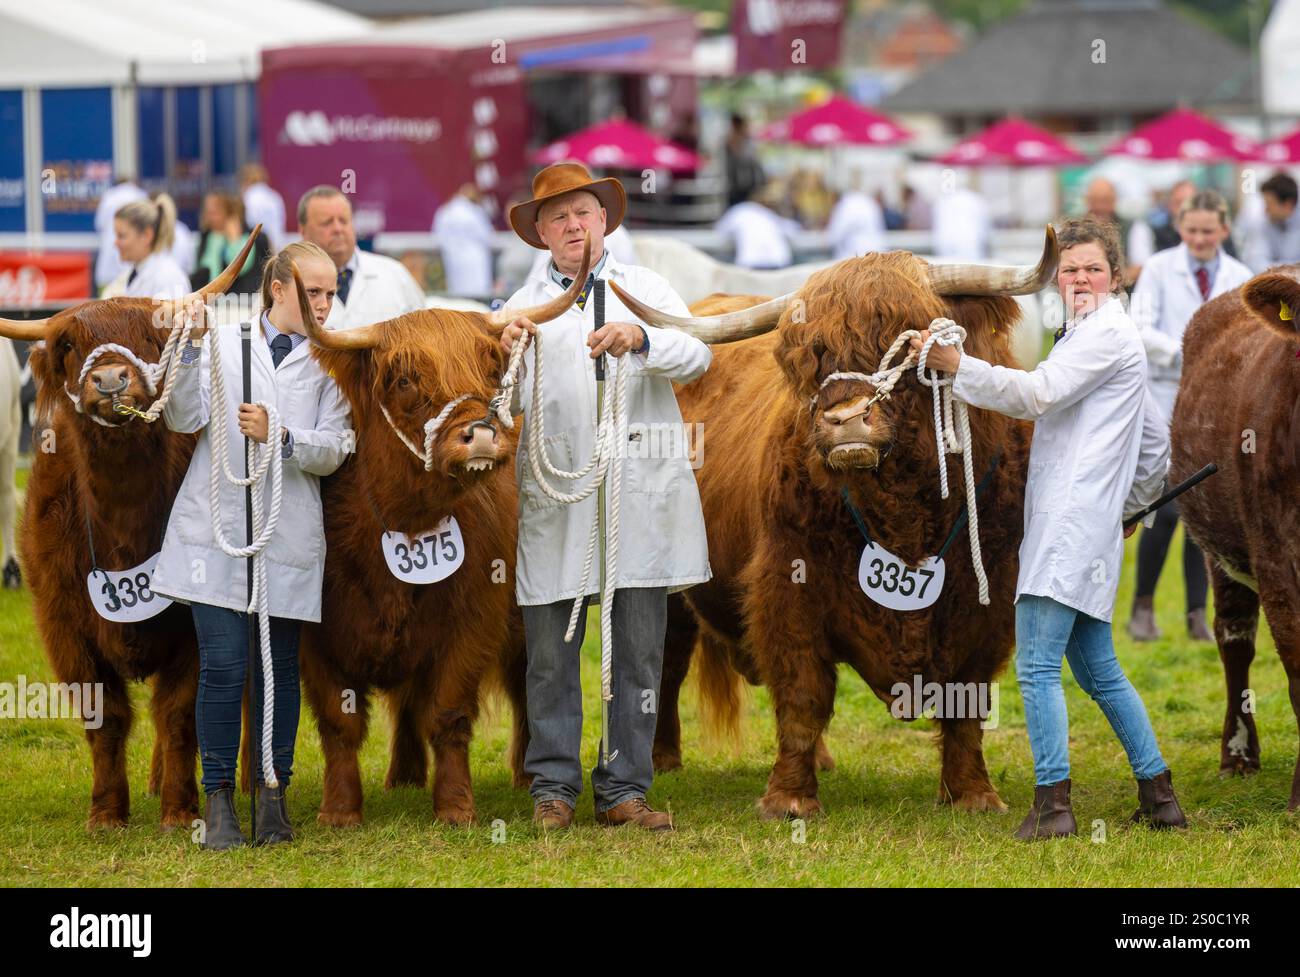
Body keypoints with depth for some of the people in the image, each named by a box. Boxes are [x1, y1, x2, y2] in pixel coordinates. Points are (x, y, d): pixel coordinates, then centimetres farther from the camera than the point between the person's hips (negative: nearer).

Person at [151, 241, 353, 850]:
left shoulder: (328, 361, 10)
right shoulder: (222, 342, 6)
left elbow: (334, 450, 2)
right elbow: (185, 418, -3)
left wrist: (278, 436, -14)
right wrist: (190, 348, -13)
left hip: (289, 539, 2)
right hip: (215, 527, -1)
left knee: (279, 667, 4)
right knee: (223, 664, -7)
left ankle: (273, 798, 14)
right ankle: (219, 800, 3)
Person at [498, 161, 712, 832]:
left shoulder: (646, 290, 13)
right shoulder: (524, 306, 14)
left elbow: (698, 355, -2)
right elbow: (512, 402, 6)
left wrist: (640, 341, -20)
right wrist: (508, 358, -14)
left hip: (642, 494, 0)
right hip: (554, 498, 0)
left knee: (639, 648, 1)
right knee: (551, 650, -1)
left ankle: (624, 790, 8)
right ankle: (553, 789, 7)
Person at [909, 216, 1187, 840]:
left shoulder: (1108, 332, -6)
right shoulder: (1090, 338, 26)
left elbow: (1037, 393, -17)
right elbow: (1155, 438, 34)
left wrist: (957, 365, -13)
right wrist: (1133, 506, 39)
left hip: (1073, 522, -11)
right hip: (1079, 528, 11)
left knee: (1037, 664, -14)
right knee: (1097, 670, 14)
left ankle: (1052, 804, -16)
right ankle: (1158, 795, 16)